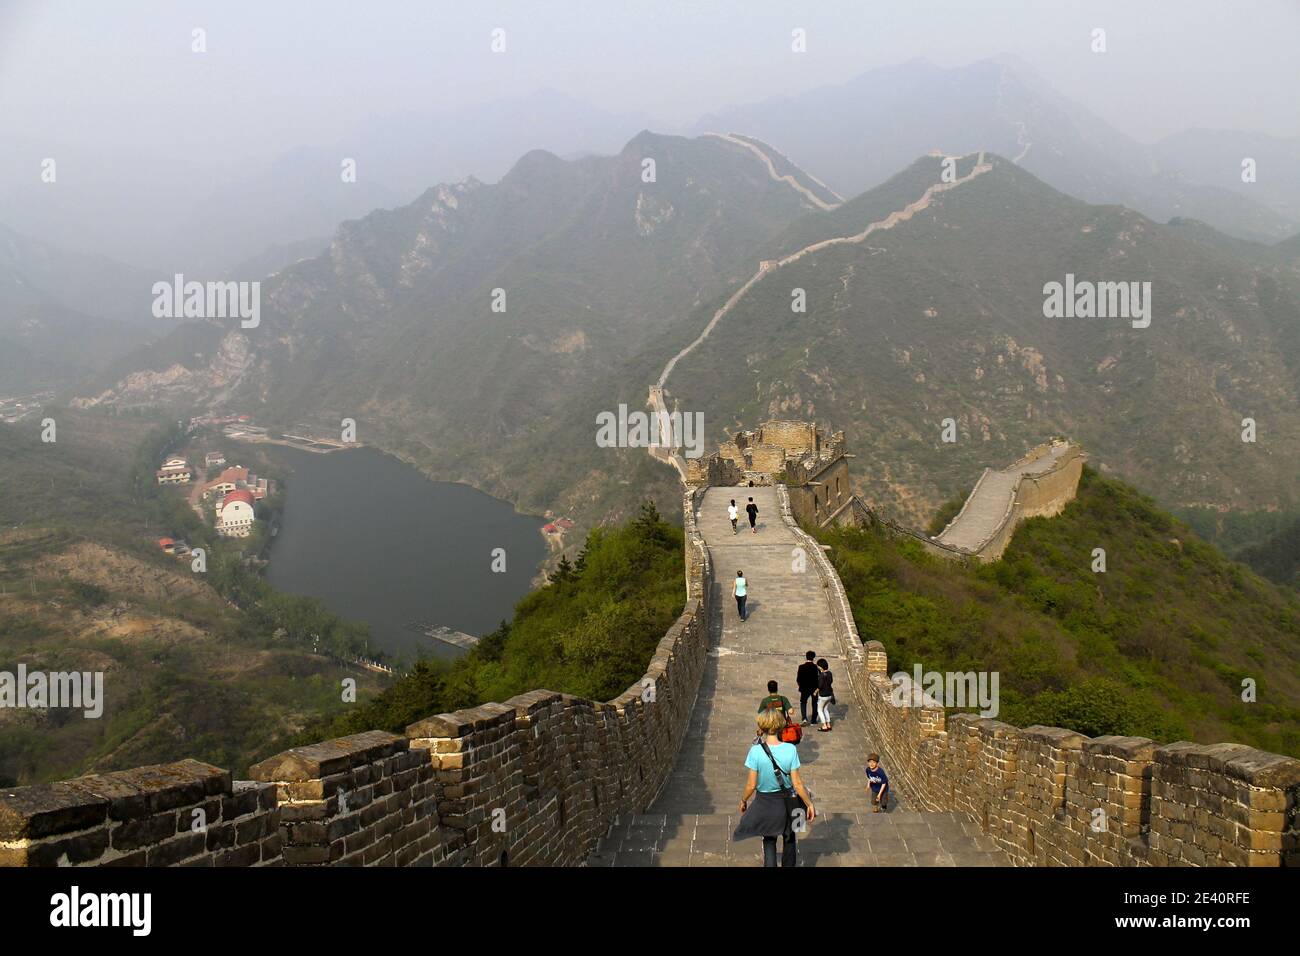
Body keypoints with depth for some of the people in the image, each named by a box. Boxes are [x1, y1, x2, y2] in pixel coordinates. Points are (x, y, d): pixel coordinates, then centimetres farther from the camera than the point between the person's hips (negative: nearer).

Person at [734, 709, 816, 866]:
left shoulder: (756, 751, -22)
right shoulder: (790, 750, -19)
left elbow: (751, 785, -15)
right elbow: (797, 784, -14)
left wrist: (743, 801, 4)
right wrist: (809, 804, 0)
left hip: (765, 803, -1)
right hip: (787, 800, 1)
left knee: (769, 841, 19)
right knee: (789, 839, 26)